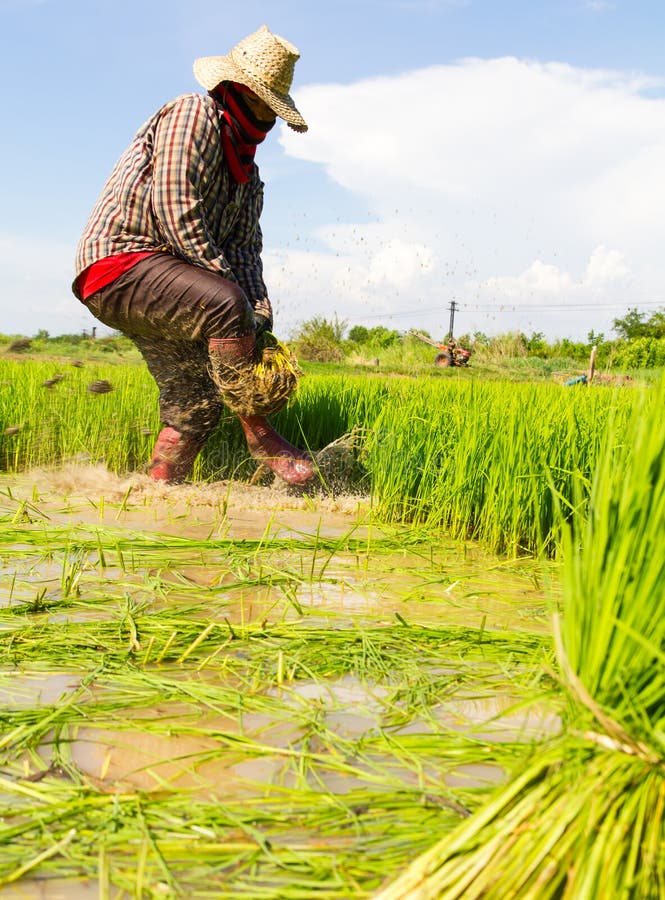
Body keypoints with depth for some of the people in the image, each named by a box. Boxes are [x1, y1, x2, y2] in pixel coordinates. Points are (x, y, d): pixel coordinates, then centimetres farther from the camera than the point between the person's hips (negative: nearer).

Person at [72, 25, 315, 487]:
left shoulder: (249, 173, 20)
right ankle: (258, 434, -21)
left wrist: (261, 318, -8)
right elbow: (174, 210, -18)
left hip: (163, 283, 10)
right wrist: (227, 287, -16)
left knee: (196, 402, 3)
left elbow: (246, 250, 10)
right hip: (118, 262, -10)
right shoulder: (193, 113, -6)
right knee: (226, 303, -32)